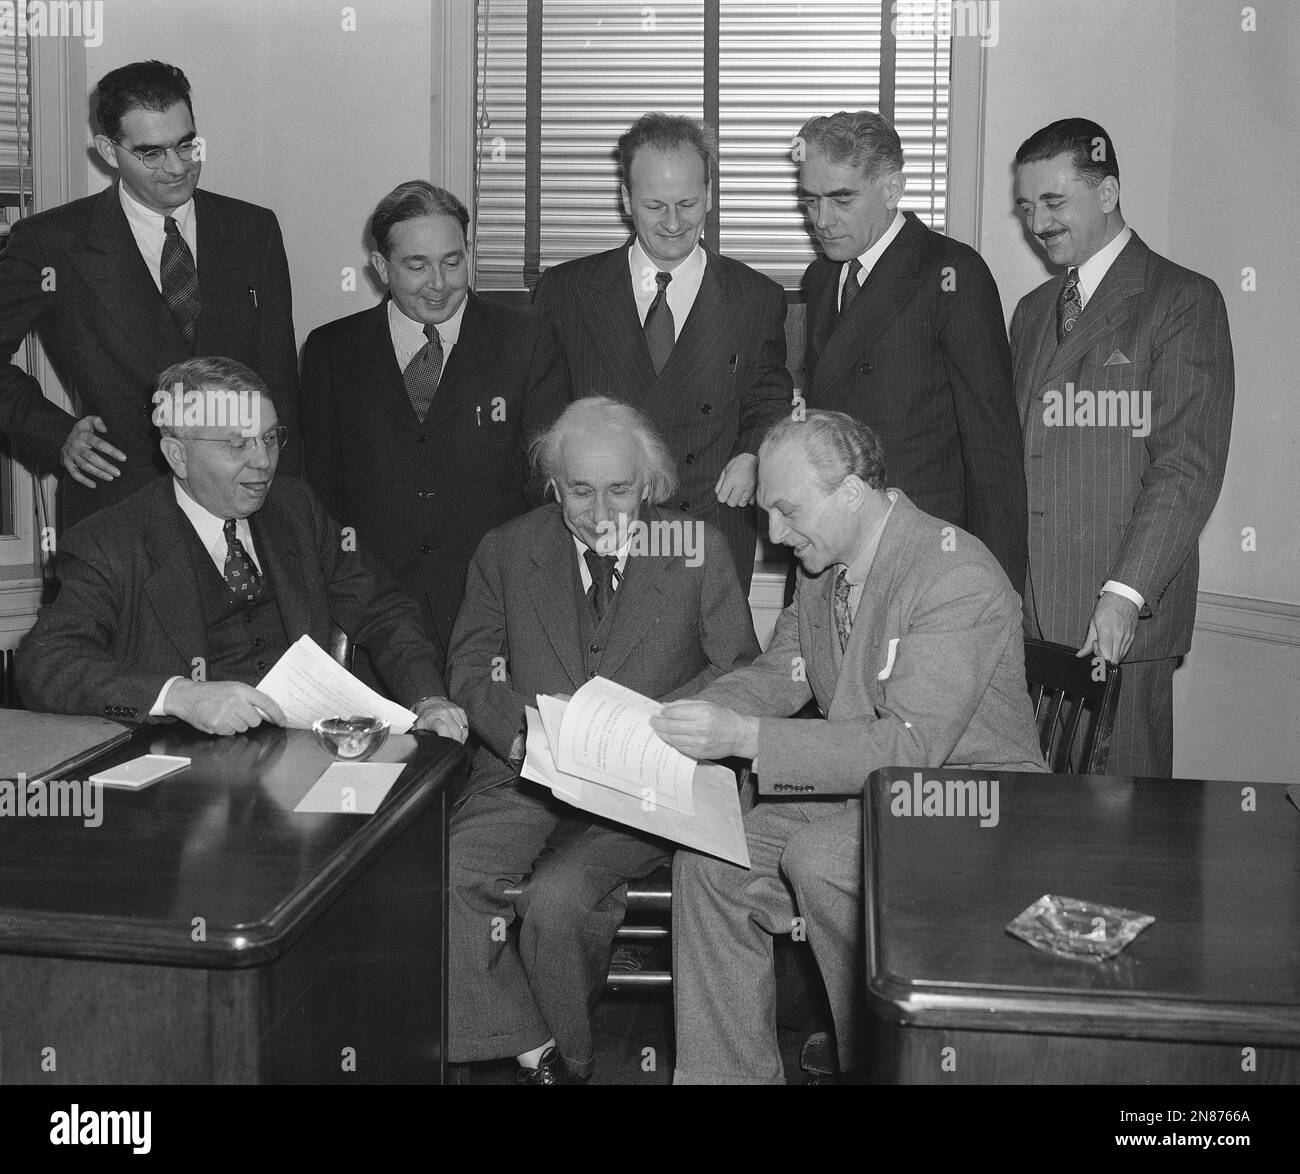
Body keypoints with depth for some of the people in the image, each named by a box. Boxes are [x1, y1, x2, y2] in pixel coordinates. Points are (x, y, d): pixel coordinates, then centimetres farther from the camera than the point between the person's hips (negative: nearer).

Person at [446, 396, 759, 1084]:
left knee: (559, 897, -28)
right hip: (525, 770, 3)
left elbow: (742, 676, 6)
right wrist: (524, 724, -12)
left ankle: (567, 1056, 0)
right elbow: (469, 671, 10)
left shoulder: (698, 550, 6)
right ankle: (528, 1052, -9)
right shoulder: (504, 552, 10)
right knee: (448, 877, -25)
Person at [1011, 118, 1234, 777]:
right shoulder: (1033, 310, 20)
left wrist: (1125, 593, -19)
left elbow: (1190, 465, -12)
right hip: (1025, 611, 6)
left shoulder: (1185, 301, -3)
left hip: (1123, 620, -6)